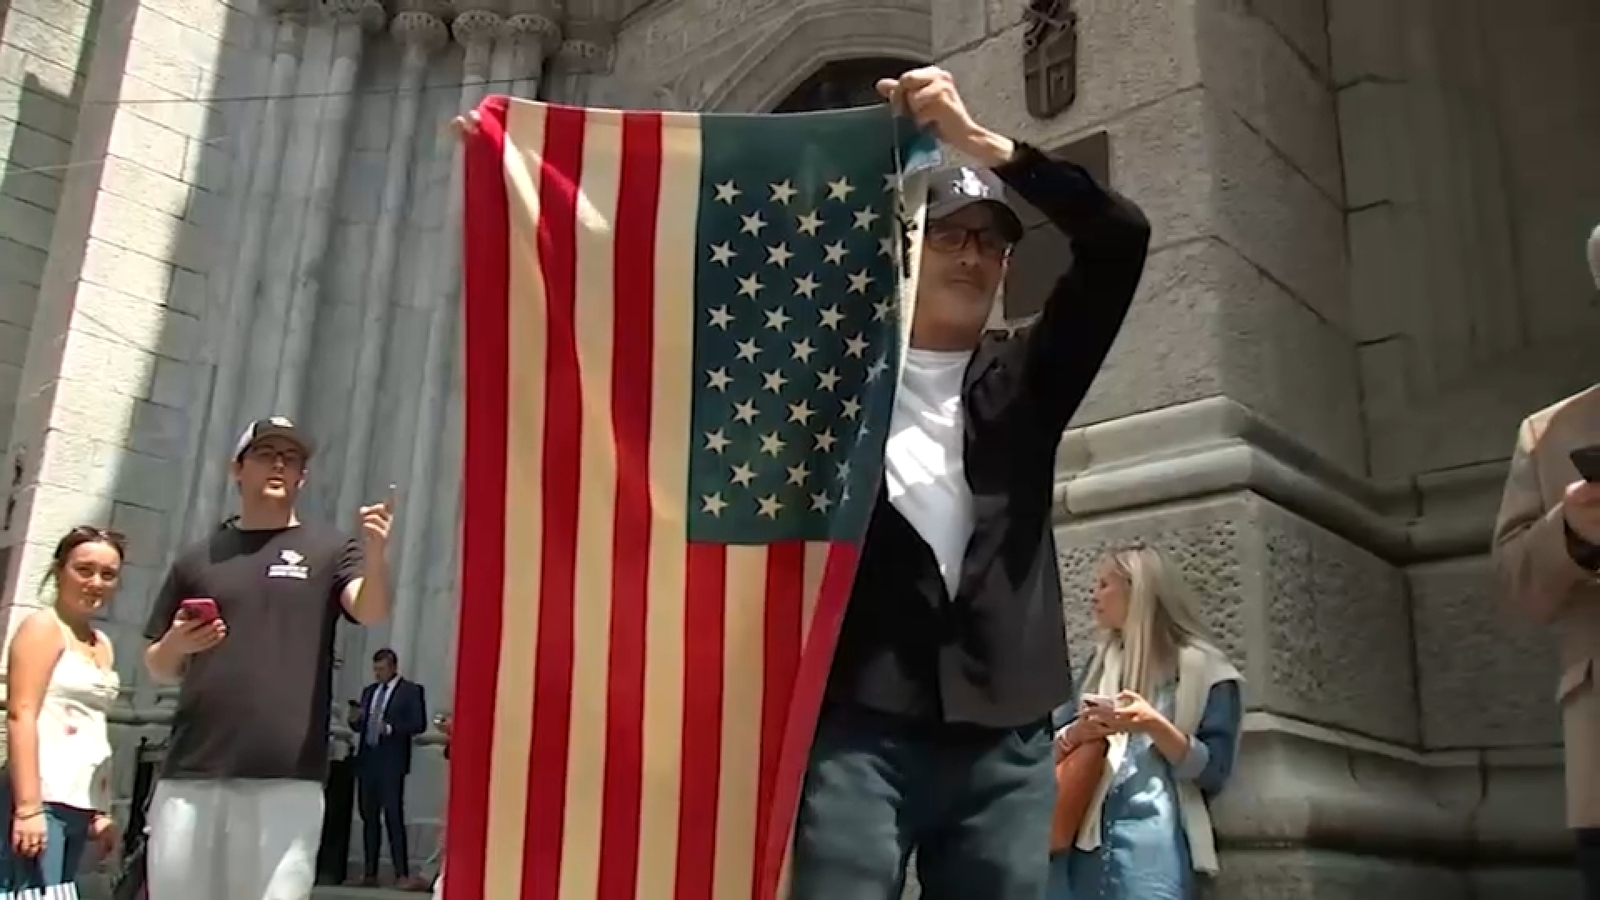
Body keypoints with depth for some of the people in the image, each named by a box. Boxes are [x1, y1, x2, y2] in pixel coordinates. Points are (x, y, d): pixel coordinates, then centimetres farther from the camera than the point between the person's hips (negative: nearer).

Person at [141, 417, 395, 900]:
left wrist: (374, 555, -32)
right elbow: (159, 667, 20)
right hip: (191, 771, 3)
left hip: (286, 777, -3)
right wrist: (176, 643, -3)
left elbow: (371, 610, -12)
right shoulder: (198, 558, 16)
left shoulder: (328, 549, 7)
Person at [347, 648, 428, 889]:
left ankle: (402, 875, -7)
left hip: (391, 763, -6)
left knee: (394, 817, -8)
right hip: (367, 760, 6)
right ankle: (370, 873, 13)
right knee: (369, 818, 8)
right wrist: (354, 720, -4)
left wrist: (390, 728, -21)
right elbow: (360, 727, 18)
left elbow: (419, 725, -9)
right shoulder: (369, 691, 18)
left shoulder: (411, 690, -1)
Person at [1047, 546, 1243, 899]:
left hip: (1151, 838, -4)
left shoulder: (1202, 668, 6)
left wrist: (1154, 726, -15)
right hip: (1080, 834, 4)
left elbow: (1214, 770, 0)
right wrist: (1075, 734, -6)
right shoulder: (1101, 663, 20)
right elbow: (1049, 747, 16)